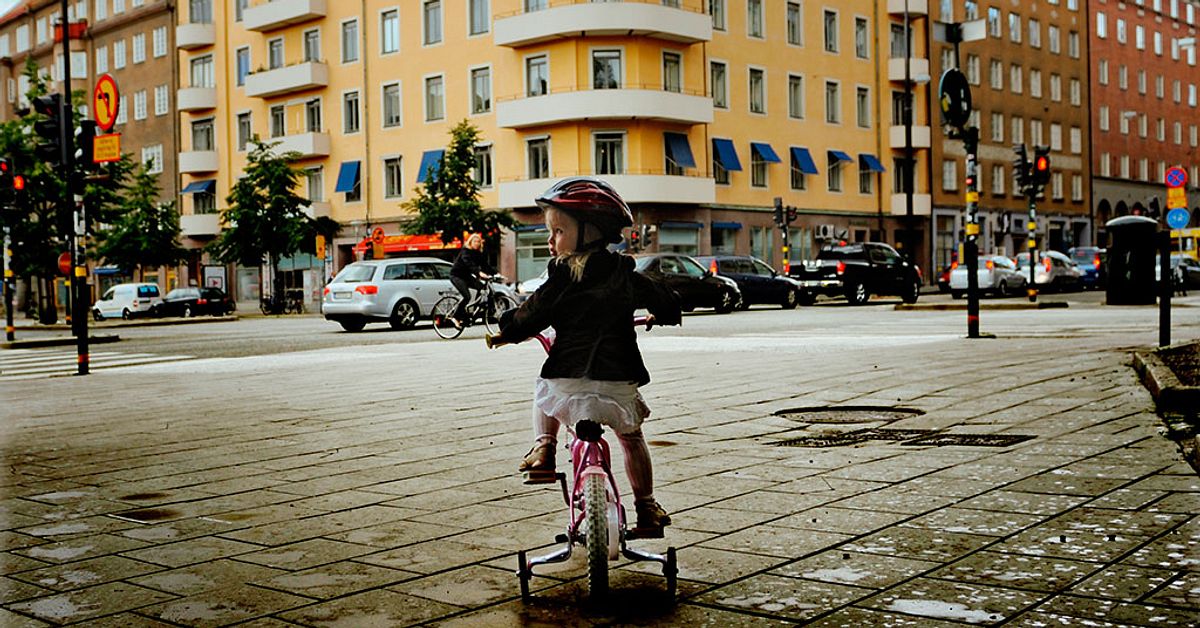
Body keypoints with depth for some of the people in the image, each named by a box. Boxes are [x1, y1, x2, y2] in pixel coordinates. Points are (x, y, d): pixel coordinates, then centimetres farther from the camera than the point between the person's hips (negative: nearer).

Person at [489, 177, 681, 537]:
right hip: (619, 382, 2)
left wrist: (506, 330, 15)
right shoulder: (625, 274, 6)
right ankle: (646, 507, 23)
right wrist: (661, 316, 41)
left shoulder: (562, 275, -7)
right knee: (631, 438, 23)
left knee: (545, 398, 32)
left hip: (569, 380, -2)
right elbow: (665, 301, 18)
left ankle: (543, 448, 14)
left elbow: (533, 315, -5)